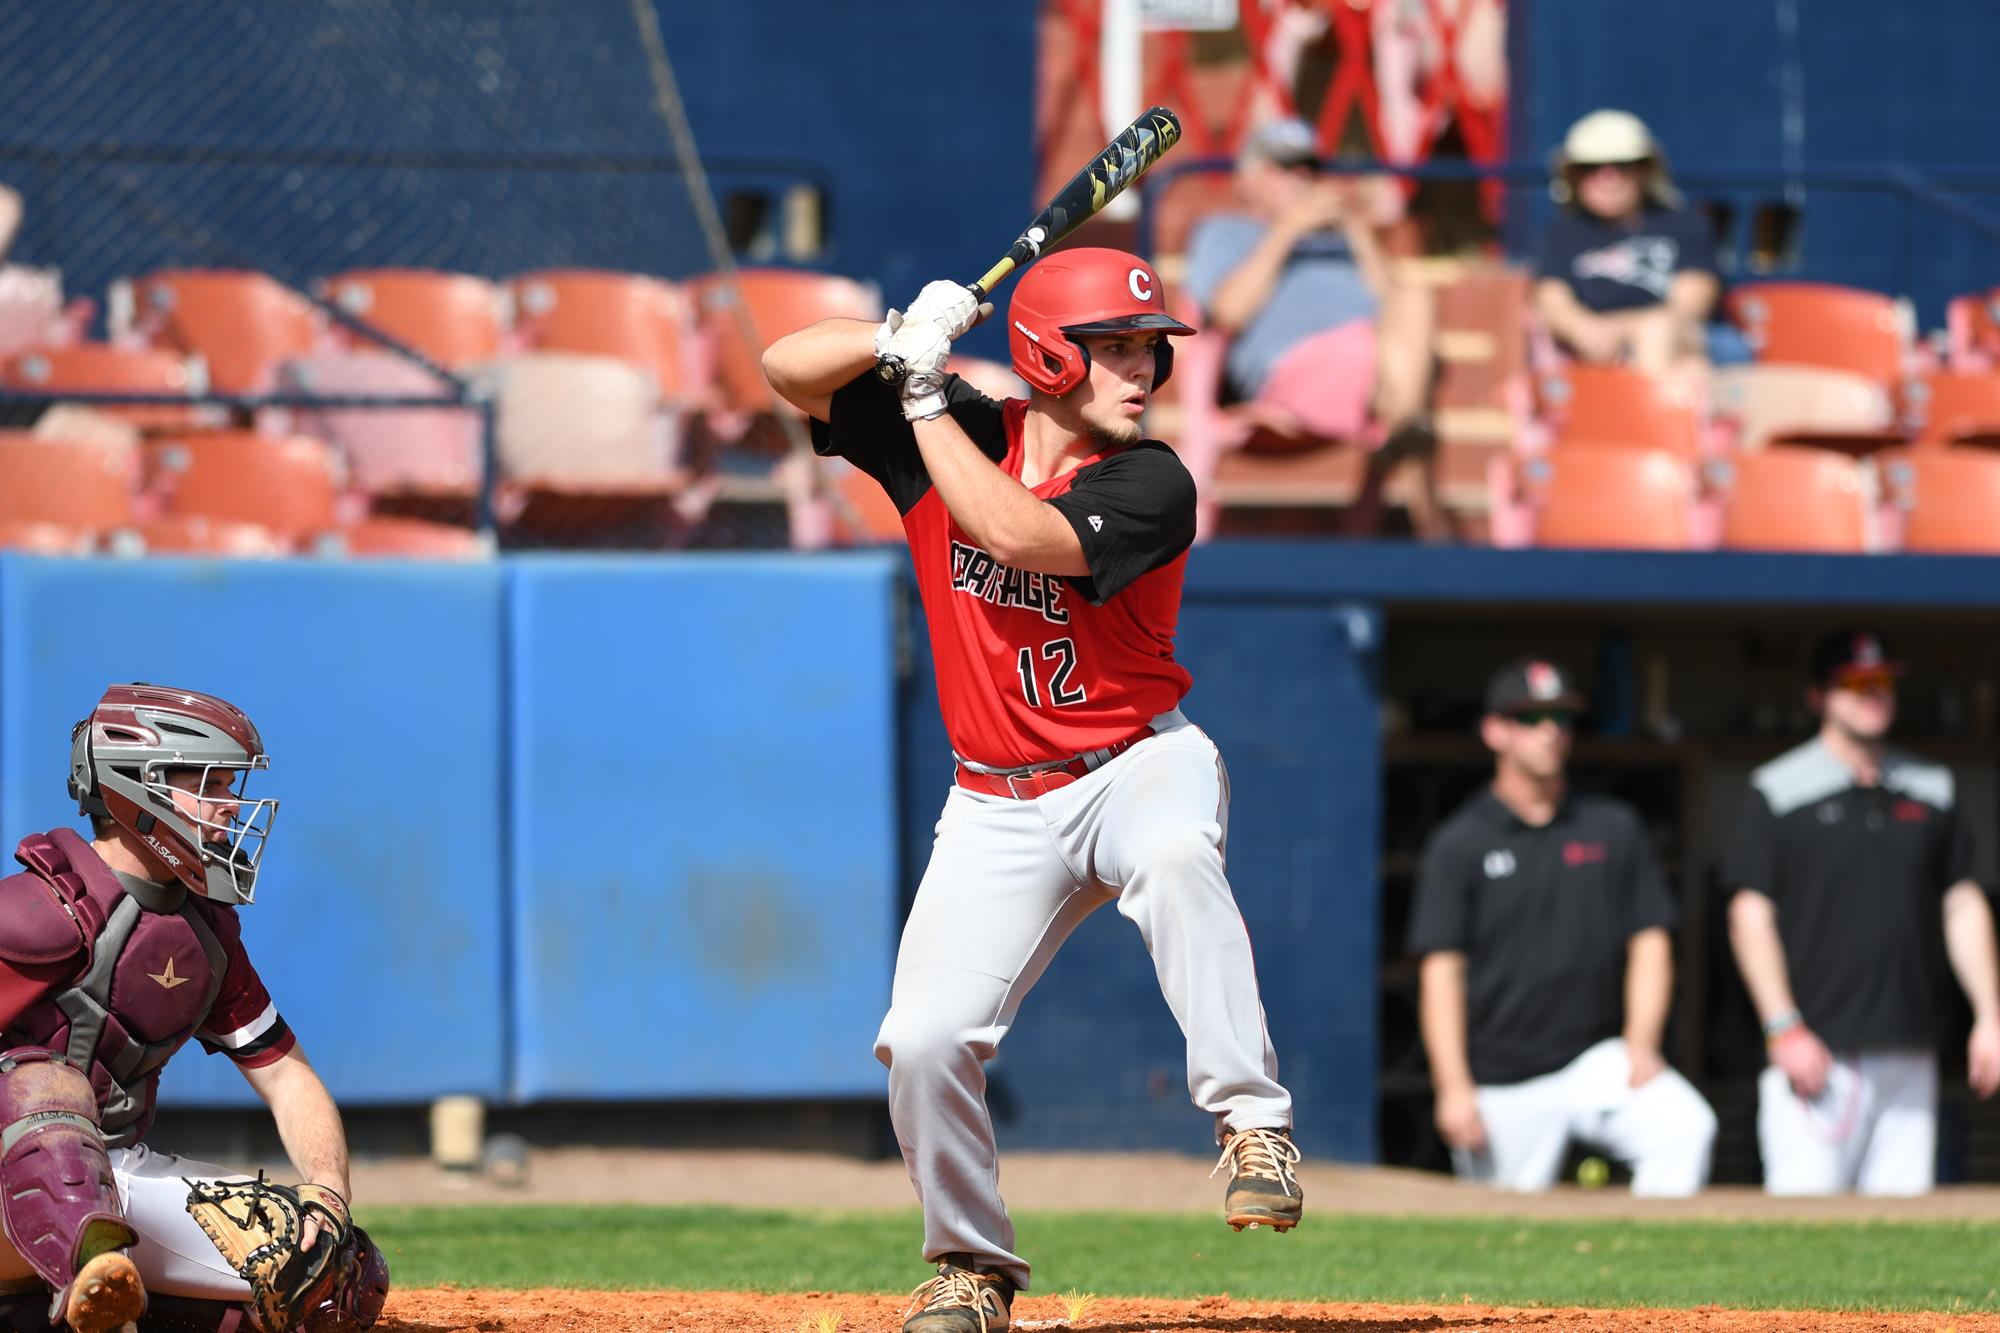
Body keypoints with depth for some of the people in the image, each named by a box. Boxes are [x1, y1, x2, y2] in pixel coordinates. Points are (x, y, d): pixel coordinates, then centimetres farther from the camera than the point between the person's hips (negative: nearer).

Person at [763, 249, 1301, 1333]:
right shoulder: (957, 434, -3)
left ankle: (1252, 1123, -35)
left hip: (1139, 763, -3)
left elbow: (1016, 533, -30)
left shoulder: (1150, 487, -15)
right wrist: (901, 341, -20)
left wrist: (927, 397, -22)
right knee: (923, 1042, -9)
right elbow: (790, 368, -2)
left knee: (1174, 858, -39)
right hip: (999, 806, 3)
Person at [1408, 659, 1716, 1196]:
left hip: (1600, 1061, 2)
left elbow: (1650, 942, 9)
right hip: (1503, 1086, -2)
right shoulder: (1459, 844, 2)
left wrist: (1640, 1045, -6)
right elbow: (1442, 970, -2)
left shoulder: (1614, 828, 10)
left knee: (1686, 1127, -25)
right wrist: (1454, 1088, -11)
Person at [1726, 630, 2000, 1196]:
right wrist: (1784, 1030, -13)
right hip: (1815, 1053, -4)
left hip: (1908, 1058, 5)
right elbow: (1750, 916, -3)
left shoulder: (1932, 789, 15)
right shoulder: (1777, 792, 1)